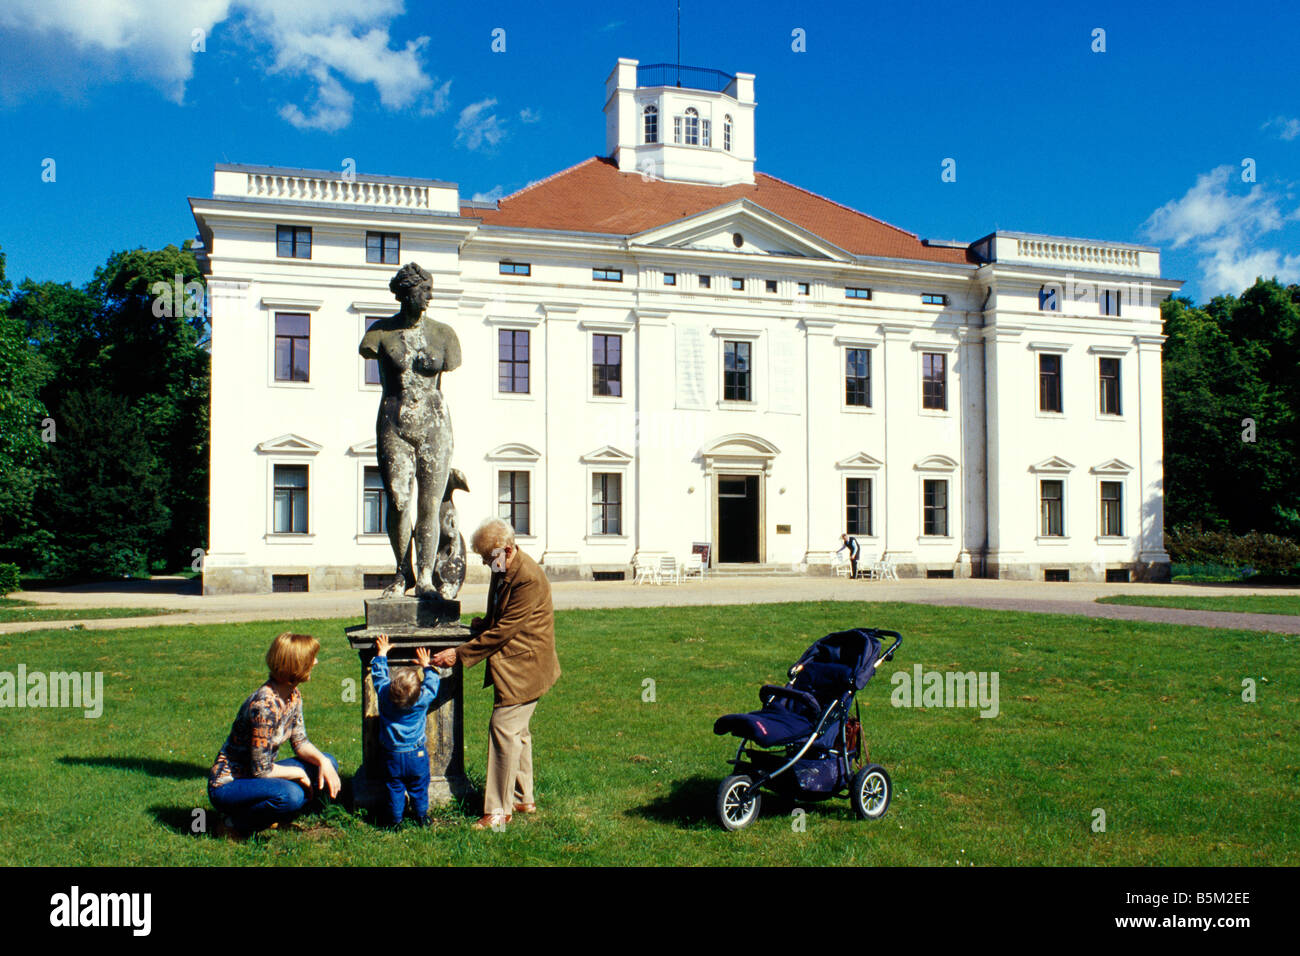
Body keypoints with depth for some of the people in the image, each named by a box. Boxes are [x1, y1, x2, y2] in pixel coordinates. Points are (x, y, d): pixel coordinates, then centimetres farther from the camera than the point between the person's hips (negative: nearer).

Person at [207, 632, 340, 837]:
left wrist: (323, 761, -11)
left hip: (255, 776, 9)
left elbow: (300, 742, 8)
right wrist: (298, 773, -11)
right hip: (227, 787, -9)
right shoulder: (264, 706, -28)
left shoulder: (293, 695, -1)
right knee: (291, 794, -34)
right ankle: (236, 824, -8)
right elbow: (261, 770, -25)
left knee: (328, 763, 0)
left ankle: (270, 816, 2)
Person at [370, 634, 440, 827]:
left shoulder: (384, 694, -20)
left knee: (394, 788, 14)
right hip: (417, 754, 0)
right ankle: (421, 815, 29)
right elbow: (432, 682, -2)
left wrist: (381, 653, 9)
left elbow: (379, 675, -2)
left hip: (393, 756, 1)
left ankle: (395, 818, 22)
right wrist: (427, 666, 11)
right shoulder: (424, 699, -22)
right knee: (419, 788, 17)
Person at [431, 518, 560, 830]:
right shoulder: (502, 571, 7)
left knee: (504, 729, -8)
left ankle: (499, 810, 1)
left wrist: (460, 654, -22)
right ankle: (523, 799, 30)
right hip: (511, 664, 10)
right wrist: (480, 624, -2)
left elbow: (503, 631, -25)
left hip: (522, 666, -10)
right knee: (516, 731, 17)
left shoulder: (528, 579, -24)